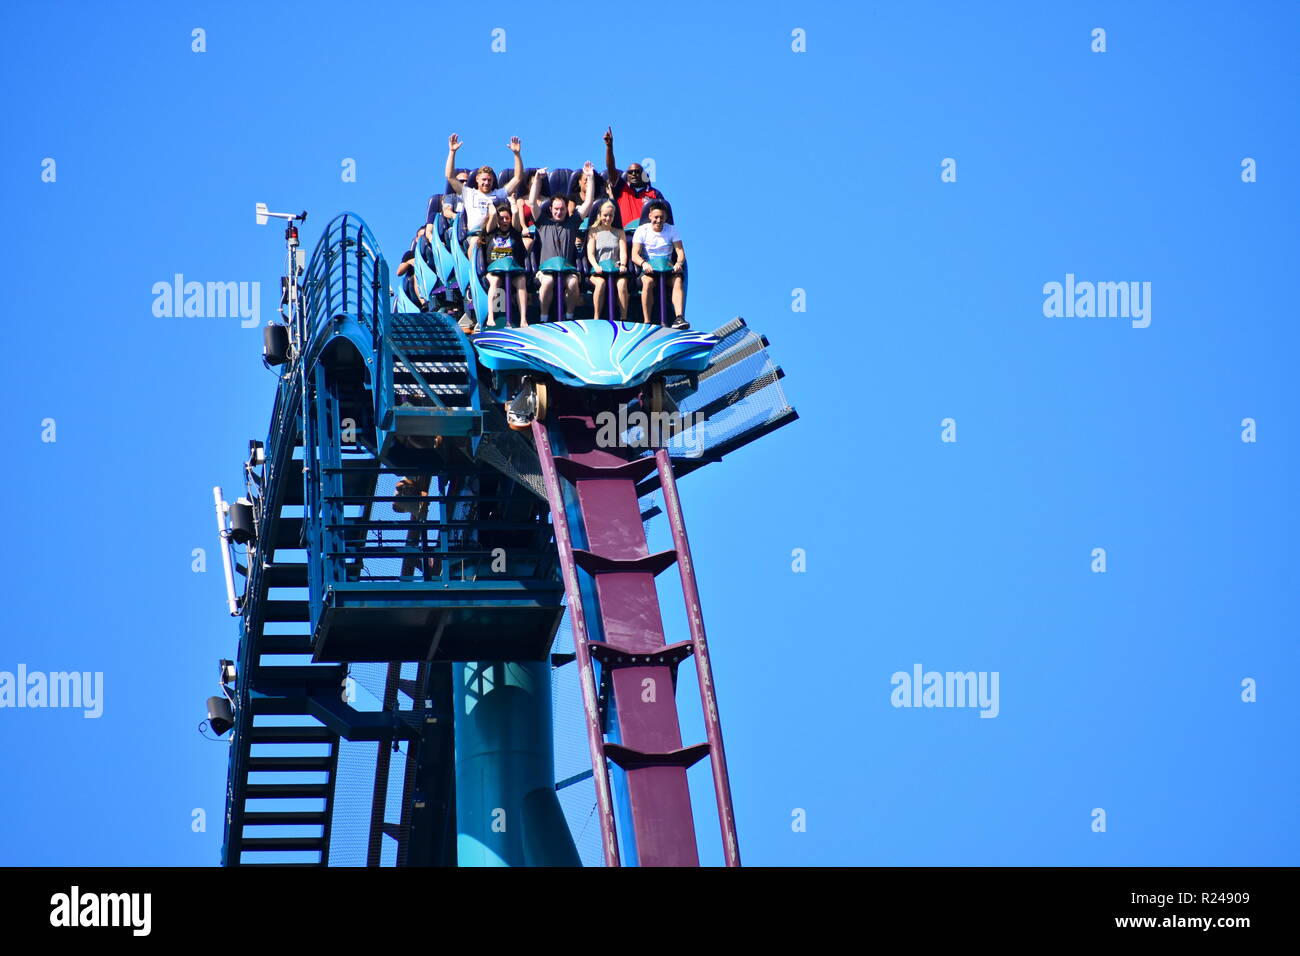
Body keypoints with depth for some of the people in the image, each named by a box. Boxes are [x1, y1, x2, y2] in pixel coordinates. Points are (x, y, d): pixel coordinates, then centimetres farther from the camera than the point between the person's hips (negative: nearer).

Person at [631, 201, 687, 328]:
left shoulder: (672, 230, 8)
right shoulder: (642, 230, 3)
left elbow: (680, 251, 0)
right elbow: (634, 255, -6)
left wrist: (678, 263, -24)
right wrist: (644, 263, -29)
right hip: (648, 268, -2)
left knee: (677, 280, -32)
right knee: (648, 282, -36)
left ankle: (679, 317, -45)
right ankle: (647, 322, -35)